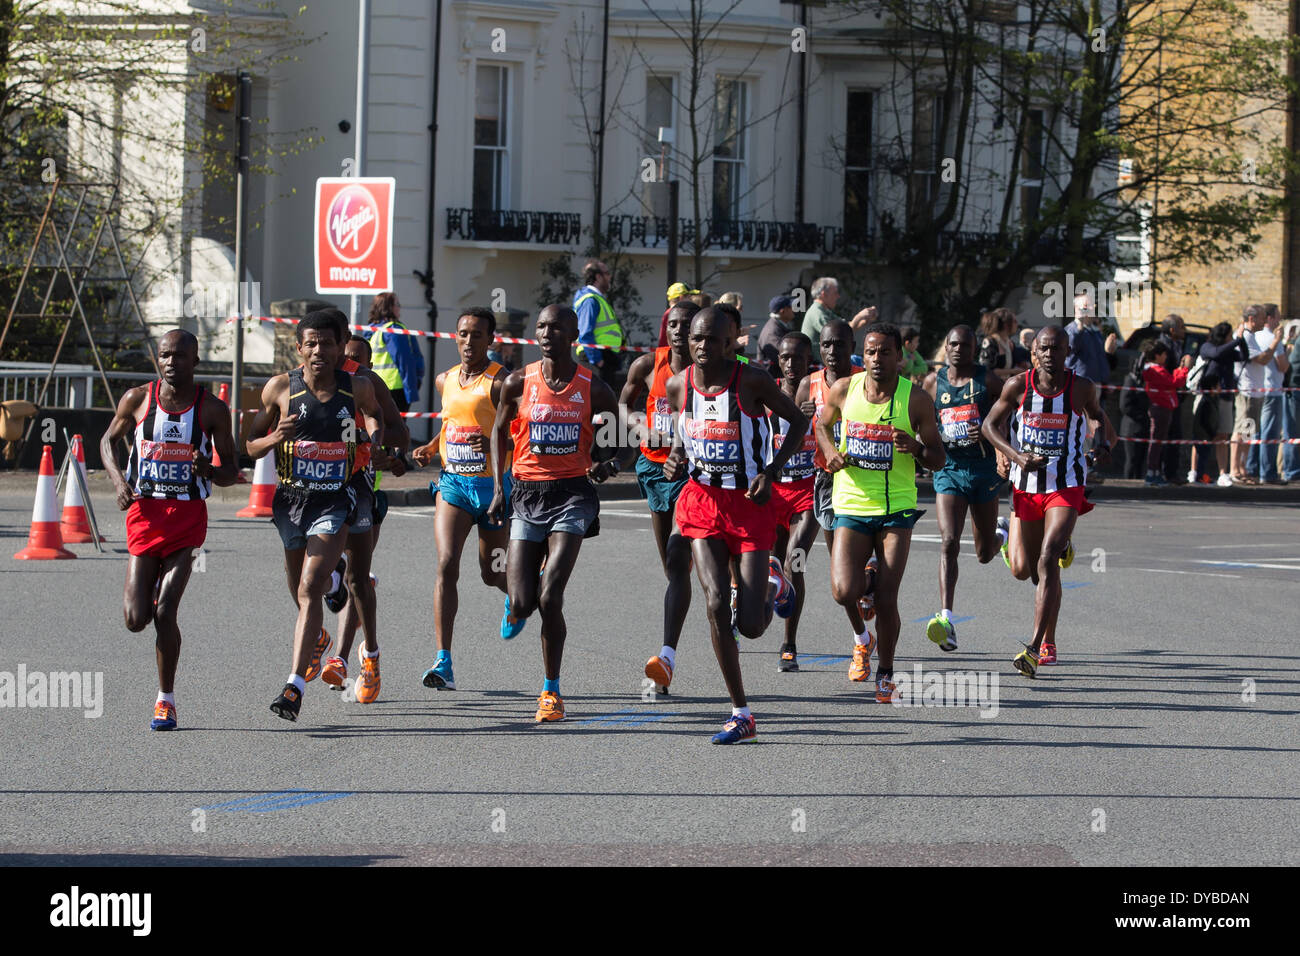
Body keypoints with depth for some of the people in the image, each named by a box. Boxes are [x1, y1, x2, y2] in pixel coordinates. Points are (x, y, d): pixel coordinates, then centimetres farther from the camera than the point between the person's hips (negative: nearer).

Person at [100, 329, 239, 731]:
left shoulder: (213, 409, -2)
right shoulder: (137, 399, 0)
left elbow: (230, 473, 4)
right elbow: (108, 441, 15)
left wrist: (209, 469, -19)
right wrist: (119, 481, -3)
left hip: (187, 516, -1)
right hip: (144, 512, 1)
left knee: (165, 612, -11)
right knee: (136, 619, -4)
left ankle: (166, 699, 5)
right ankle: (137, 588, 35)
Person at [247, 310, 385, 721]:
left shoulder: (357, 387, -3)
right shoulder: (280, 388, -5)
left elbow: (373, 412, 22)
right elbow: (249, 444, 3)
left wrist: (375, 438, 1)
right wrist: (274, 438, -18)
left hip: (336, 502, -2)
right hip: (291, 499, 2)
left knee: (310, 589, -17)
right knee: (299, 589, 18)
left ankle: (295, 686, -23)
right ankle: (316, 638, 54)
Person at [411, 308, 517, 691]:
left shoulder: (500, 382, -10)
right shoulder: (445, 381, 9)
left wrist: (492, 444, -34)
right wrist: (430, 448, 9)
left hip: (492, 485, -3)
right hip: (452, 483, 3)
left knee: (492, 574, 10)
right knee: (447, 565, -14)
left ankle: (516, 598, 50)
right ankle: (443, 663, -19)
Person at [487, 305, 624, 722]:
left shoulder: (592, 388, -1)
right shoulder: (518, 383, 0)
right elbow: (499, 430, 15)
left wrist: (611, 464, -10)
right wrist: (498, 488, 5)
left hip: (572, 493, -2)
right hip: (527, 493, 2)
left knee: (550, 598, -15)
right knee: (522, 605, -4)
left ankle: (552, 691, -2)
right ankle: (516, 596, 37)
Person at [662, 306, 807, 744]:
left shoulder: (752, 382, -13)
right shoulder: (678, 385, -1)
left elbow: (798, 421, -1)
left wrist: (772, 470, -12)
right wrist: (675, 459, -2)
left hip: (749, 502, -3)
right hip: (701, 500, 3)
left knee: (751, 626, -5)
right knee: (716, 605, -12)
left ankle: (772, 584, 34)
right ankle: (741, 716, -2)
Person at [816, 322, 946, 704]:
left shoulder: (916, 399, -5)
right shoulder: (844, 389, -1)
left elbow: (939, 460, 2)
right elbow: (822, 424, 20)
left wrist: (917, 448, -21)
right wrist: (831, 453, -1)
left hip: (896, 509, -1)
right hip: (851, 506, 1)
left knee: (886, 601, -6)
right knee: (844, 591, -15)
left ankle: (886, 673, 17)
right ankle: (861, 635, 21)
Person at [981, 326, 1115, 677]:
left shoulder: (1080, 387, -5)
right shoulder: (1018, 385, -5)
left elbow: (1095, 414, 16)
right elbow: (991, 424, 4)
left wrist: (1103, 442, -5)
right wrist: (1017, 456, -13)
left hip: (1066, 488, -3)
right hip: (1026, 485, 3)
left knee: (1047, 562, -19)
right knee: (1022, 569, 9)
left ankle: (1038, 647, -22)